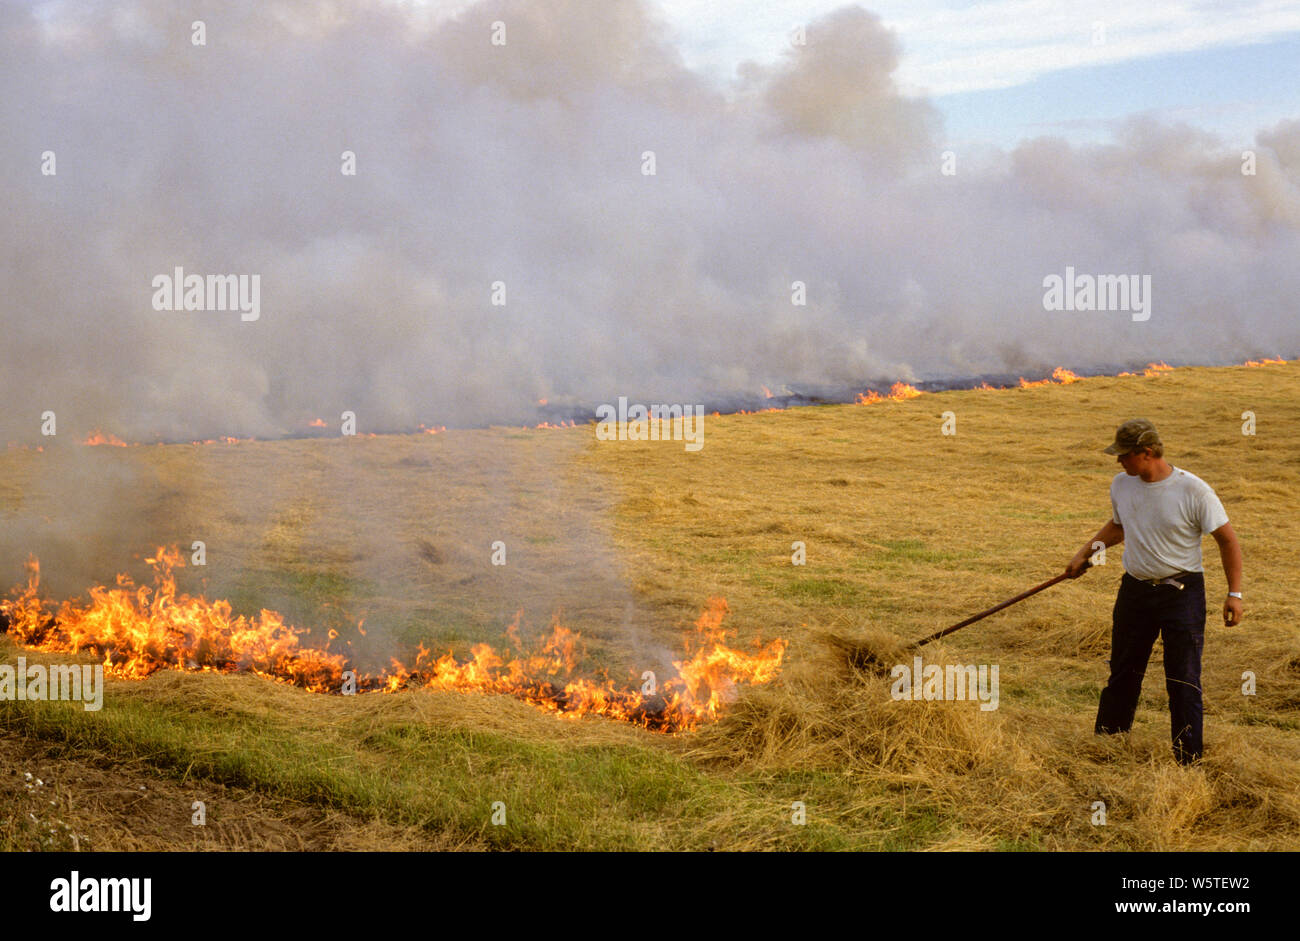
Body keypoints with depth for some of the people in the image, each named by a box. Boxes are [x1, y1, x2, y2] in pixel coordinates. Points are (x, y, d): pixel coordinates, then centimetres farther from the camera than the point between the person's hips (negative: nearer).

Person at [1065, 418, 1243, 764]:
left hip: (1182, 592, -5)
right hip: (1135, 590, 5)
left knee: (1184, 681, -6)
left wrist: (1234, 594, -11)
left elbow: (1228, 541, -7)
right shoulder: (1121, 485, 2)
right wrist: (1086, 551, 17)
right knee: (1123, 673, 14)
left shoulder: (1193, 491, -14)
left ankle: (1188, 760, 1)